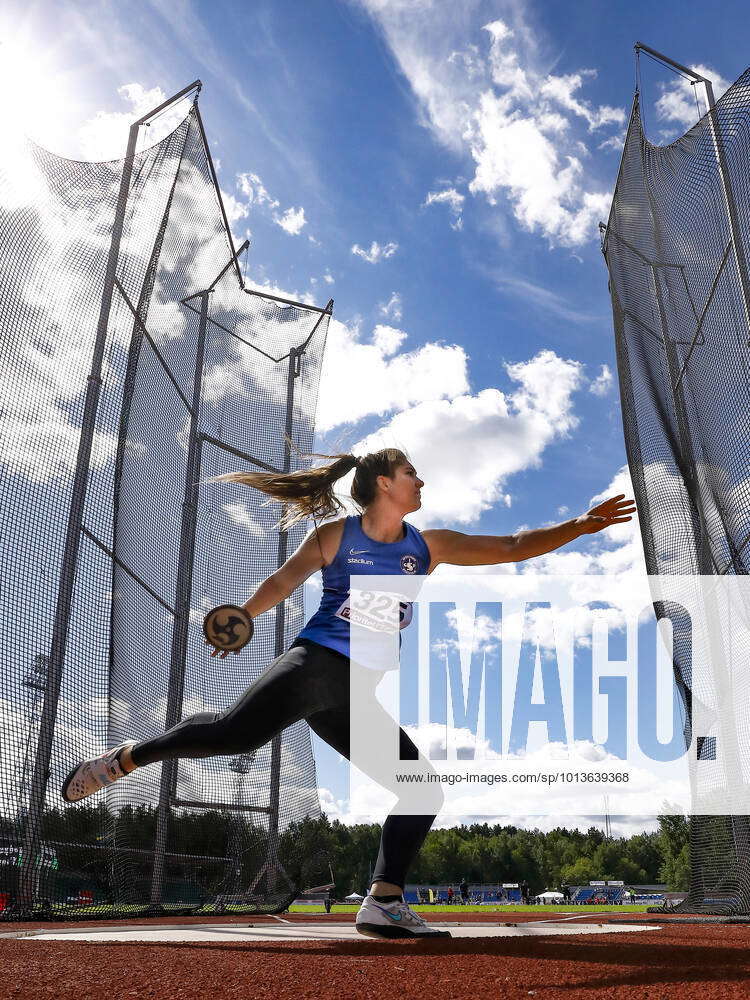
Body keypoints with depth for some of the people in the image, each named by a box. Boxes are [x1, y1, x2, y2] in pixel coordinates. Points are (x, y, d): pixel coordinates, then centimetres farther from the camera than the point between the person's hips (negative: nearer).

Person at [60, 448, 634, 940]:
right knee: (237, 732, -29)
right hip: (313, 665, -5)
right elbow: (285, 580, 7)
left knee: (423, 790, -2)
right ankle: (124, 759, -8)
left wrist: (583, 525, 8)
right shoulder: (337, 534, 5)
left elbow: (513, 548, 13)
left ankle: (384, 903, 3)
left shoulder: (430, 546, 14)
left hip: (354, 695, 5)